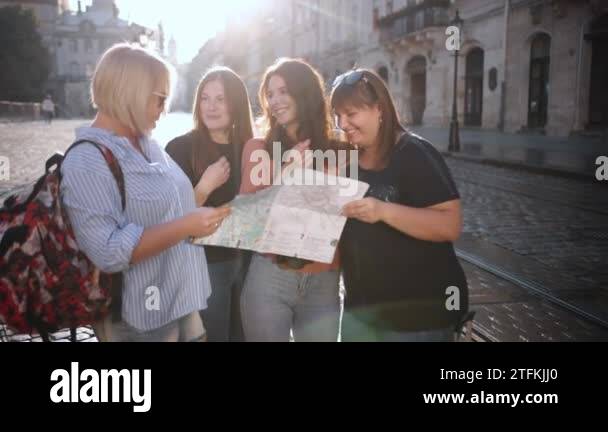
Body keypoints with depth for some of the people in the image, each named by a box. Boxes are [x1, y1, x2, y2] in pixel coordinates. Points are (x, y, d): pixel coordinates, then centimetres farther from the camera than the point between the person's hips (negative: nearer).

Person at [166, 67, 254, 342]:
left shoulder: (249, 148, 4)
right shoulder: (180, 148, -11)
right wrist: (206, 186, -26)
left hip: (247, 260, 5)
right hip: (204, 265, -5)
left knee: (244, 334, 18)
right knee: (213, 335, 7)